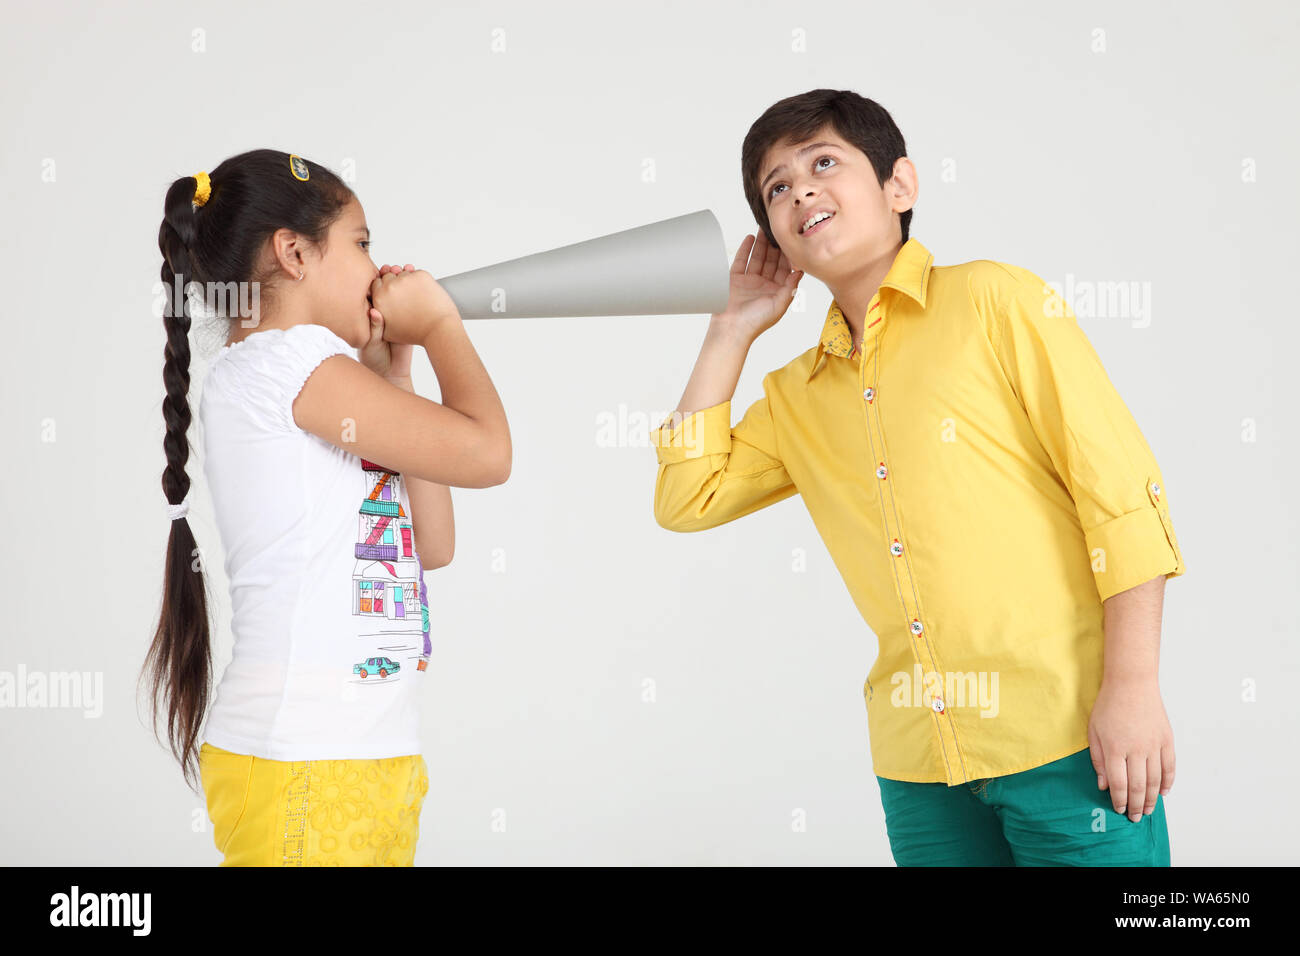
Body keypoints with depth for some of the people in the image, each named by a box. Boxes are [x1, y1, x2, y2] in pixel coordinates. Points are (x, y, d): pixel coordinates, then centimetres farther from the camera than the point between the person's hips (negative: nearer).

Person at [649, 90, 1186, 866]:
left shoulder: (996, 300, -2)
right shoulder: (796, 395, 15)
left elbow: (1121, 487, -5)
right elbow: (686, 499, 14)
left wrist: (1134, 685, -12)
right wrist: (732, 331, 13)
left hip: (1062, 728, -5)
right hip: (918, 759, 5)